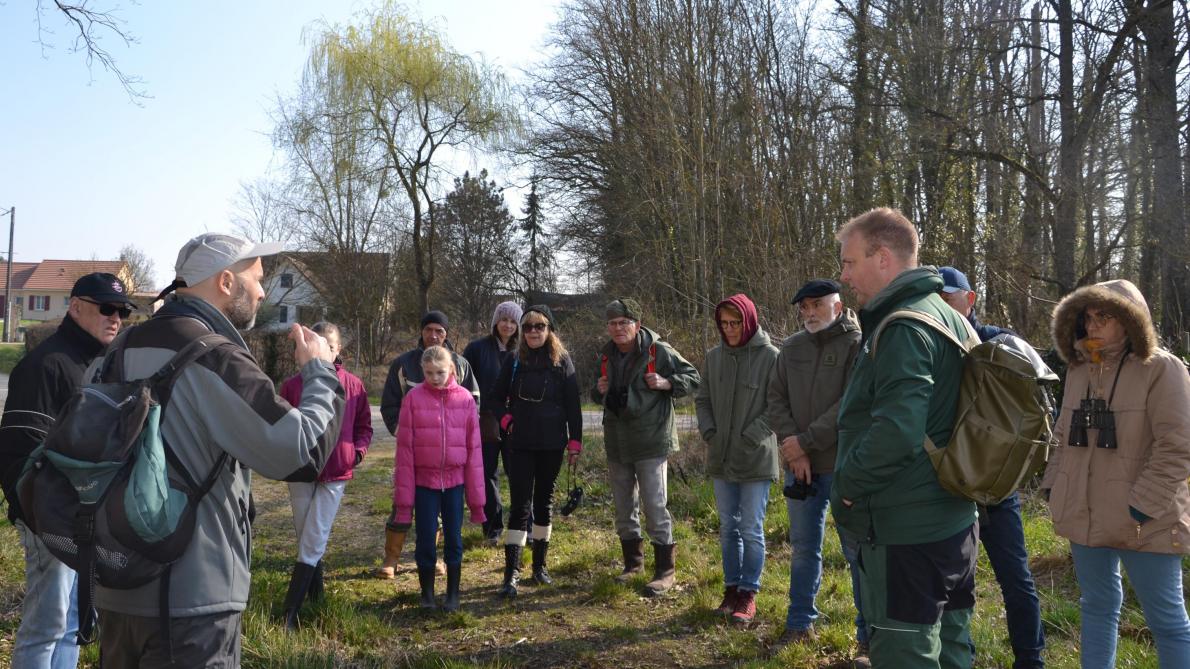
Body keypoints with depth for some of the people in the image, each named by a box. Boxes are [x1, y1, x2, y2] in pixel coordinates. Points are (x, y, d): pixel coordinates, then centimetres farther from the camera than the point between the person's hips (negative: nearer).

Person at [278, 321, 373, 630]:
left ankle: (291, 612, 1)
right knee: (307, 540, 12)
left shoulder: (353, 385, -1)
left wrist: (358, 451, -8)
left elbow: (364, 426, 8)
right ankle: (316, 597, 28)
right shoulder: (293, 385, -1)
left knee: (313, 543, -2)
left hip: (336, 474, -1)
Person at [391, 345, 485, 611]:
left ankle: (453, 595, 24)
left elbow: (474, 448, 1)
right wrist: (403, 497, -6)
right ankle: (427, 595, 24)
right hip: (424, 481, -1)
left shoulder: (465, 398, -2)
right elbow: (404, 448, -5)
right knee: (426, 540, 6)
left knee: (454, 539, 9)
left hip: (455, 481, 1)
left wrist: (476, 498, 1)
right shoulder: (414, 398, -6)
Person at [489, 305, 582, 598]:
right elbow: (497, 397, 15)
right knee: (520, 505, -5)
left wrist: (575, 442, -5)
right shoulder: (514, 361, 4)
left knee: (544, 502, 10)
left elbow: (573, 404, -1)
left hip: (551, 445, 0)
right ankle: (512, 572, -5)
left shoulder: (562, 361, 0)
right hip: (520, 445, 0)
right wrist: (506, 419, -1)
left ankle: (540, 564, 22)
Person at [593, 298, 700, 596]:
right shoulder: (607, 356, 9)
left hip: (651, 441, -6)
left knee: (655, 505, -5)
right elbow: (599, 396, 23)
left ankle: (665, 570, 7)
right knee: (623, 507, 15)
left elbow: (693, 378, -5)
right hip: (617, 444, 7)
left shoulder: (659, 351, -10)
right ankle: (633, 562, 31)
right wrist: (599, 390, -1)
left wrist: (666, 383, -22)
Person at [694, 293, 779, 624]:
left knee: (751, 529, 3)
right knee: (728, 528, 14)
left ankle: (748, 594, 15)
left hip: (756, 460, -5)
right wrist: (708, 432, -1)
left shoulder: (770, 357, -10)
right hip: (721, 459, 5)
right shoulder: (714, 356, 5)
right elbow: (702, 400, 13)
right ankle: (732, 588, 25)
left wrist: (751, 437, -16)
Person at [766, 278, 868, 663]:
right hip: (800, 465, 5)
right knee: (803, 548, 15)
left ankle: (869, 636, 14)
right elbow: (776, 400, 6)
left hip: (844, 466, -5)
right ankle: (800, 624, 28)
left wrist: (806, 440, -15)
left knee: (858, 551, 3)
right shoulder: (791, 348, 9)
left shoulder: (858, 345, -7)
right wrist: (794, 450, -7)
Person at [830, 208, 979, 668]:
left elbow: (896, 433, -29)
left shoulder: (903, 329, -19)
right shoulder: (948, 318, 12)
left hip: (906, 528, -10)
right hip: (951, 518, 10)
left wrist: (847, 484, -14)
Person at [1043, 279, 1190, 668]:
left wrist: (1144, 506, -18)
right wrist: (1054, 486, 9)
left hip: (1143, 522, -6)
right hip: (1086, 517, 6)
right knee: (1097, 606, 17)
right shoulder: (1078, 370, 9)